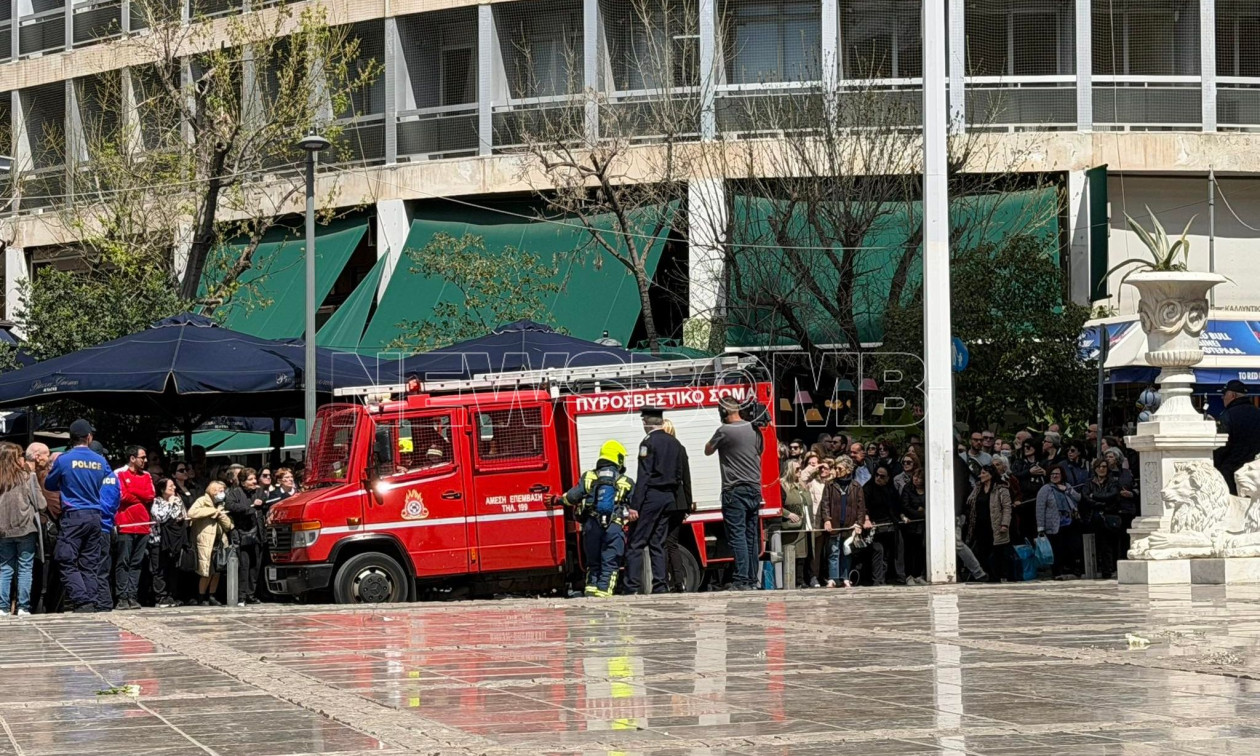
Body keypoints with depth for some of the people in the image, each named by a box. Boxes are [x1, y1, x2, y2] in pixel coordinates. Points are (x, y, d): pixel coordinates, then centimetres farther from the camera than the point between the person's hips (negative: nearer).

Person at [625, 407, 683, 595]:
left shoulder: (649, 443, -10)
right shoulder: (675, 443, 13)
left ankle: (632, 588, -12)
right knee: (658, 544, 11)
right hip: (668, 498, 7)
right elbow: (680, 475, 15)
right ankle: (660, 586, 6)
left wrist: (634, 506, -17)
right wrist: (674, 500, 20)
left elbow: (643, 477, -16)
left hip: (651, 496, -7)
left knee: (635, 545, -5)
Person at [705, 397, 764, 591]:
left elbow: (708, 451, 4)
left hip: (735, 491, -6)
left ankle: (742, 580, -14)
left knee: (737, 537, -8)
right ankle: (752, 580, 12)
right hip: (754, 489, 6)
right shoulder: (754, 429, 8)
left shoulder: (724, 431, -11)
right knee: (752, 537, 10)